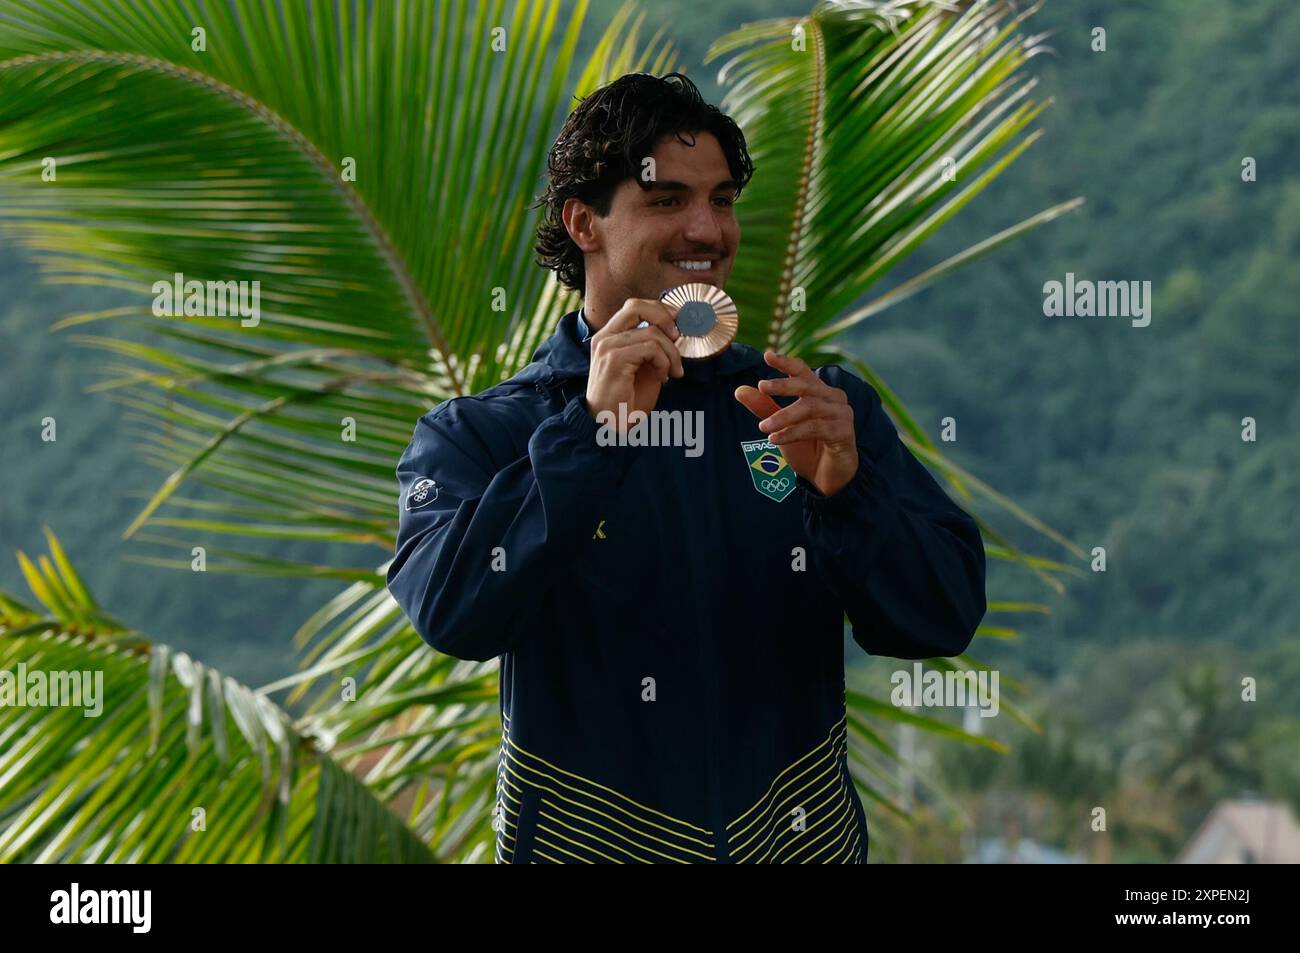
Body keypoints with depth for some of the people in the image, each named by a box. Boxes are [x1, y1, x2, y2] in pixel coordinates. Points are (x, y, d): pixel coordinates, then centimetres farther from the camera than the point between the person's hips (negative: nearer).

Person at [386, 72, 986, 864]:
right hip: (588, 846, -2)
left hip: (803, 841, 2)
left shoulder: (823, 407, 2)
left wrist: (845, 495, -24)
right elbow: (452, 613, -21)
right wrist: (592, 432, -29)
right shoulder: (476, 435, -4)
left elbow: (947, 619, -6)